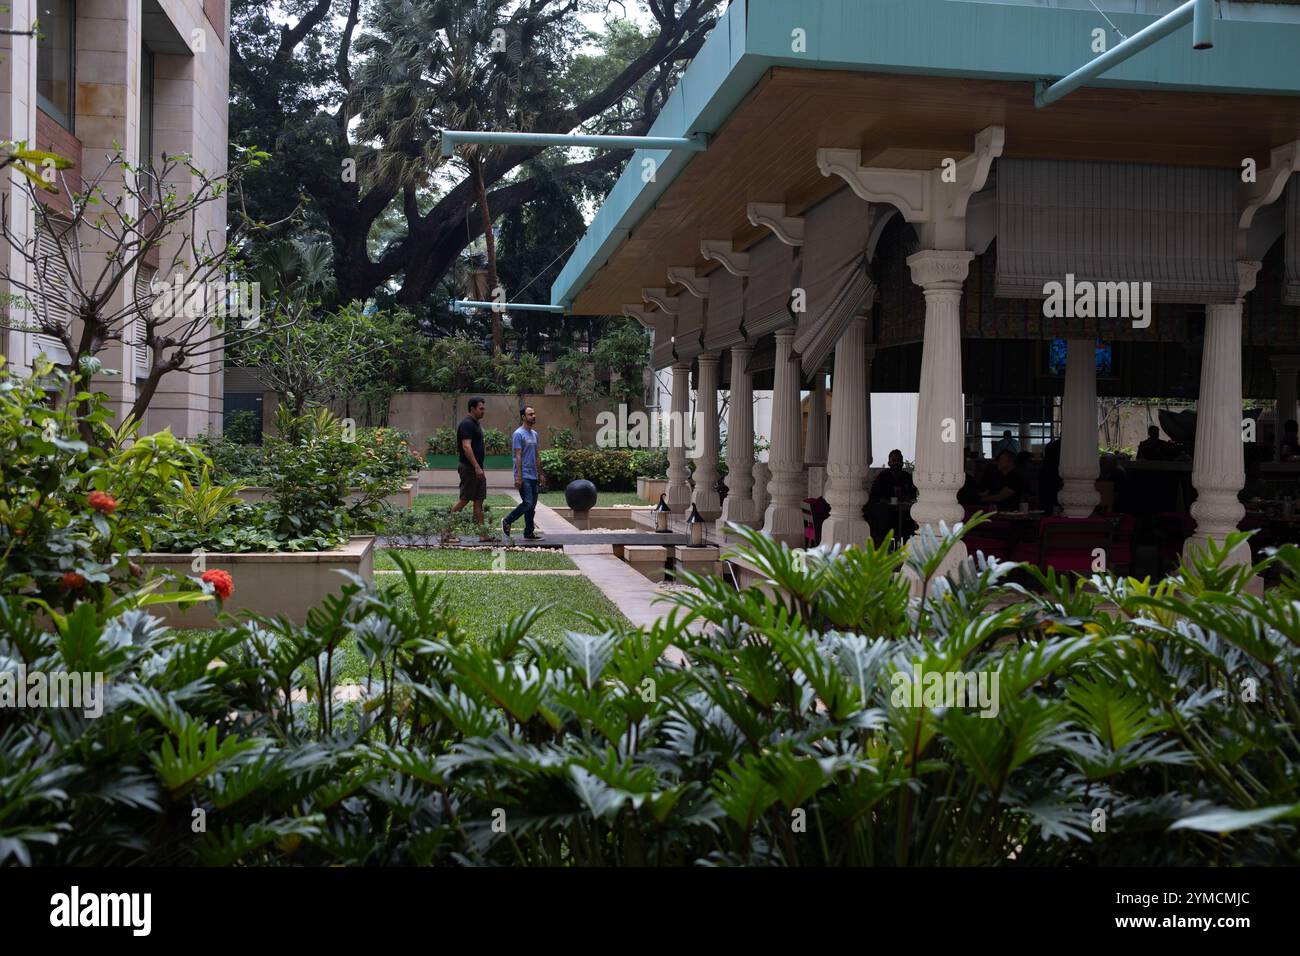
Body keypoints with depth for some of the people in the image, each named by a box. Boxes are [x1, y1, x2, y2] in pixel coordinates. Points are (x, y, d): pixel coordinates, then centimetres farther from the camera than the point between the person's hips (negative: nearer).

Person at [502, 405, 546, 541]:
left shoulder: (534, 434, 15)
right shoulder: (518, 434, -10)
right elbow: (518, 456, -16)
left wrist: (541, 473, 19)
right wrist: (519, 477, -20)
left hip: (533, 476, 8)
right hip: (524, 476, -8)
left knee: (532, 505, 7)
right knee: (527, 503, -13)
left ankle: (529, 533, 12)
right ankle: (507, 521, 3)